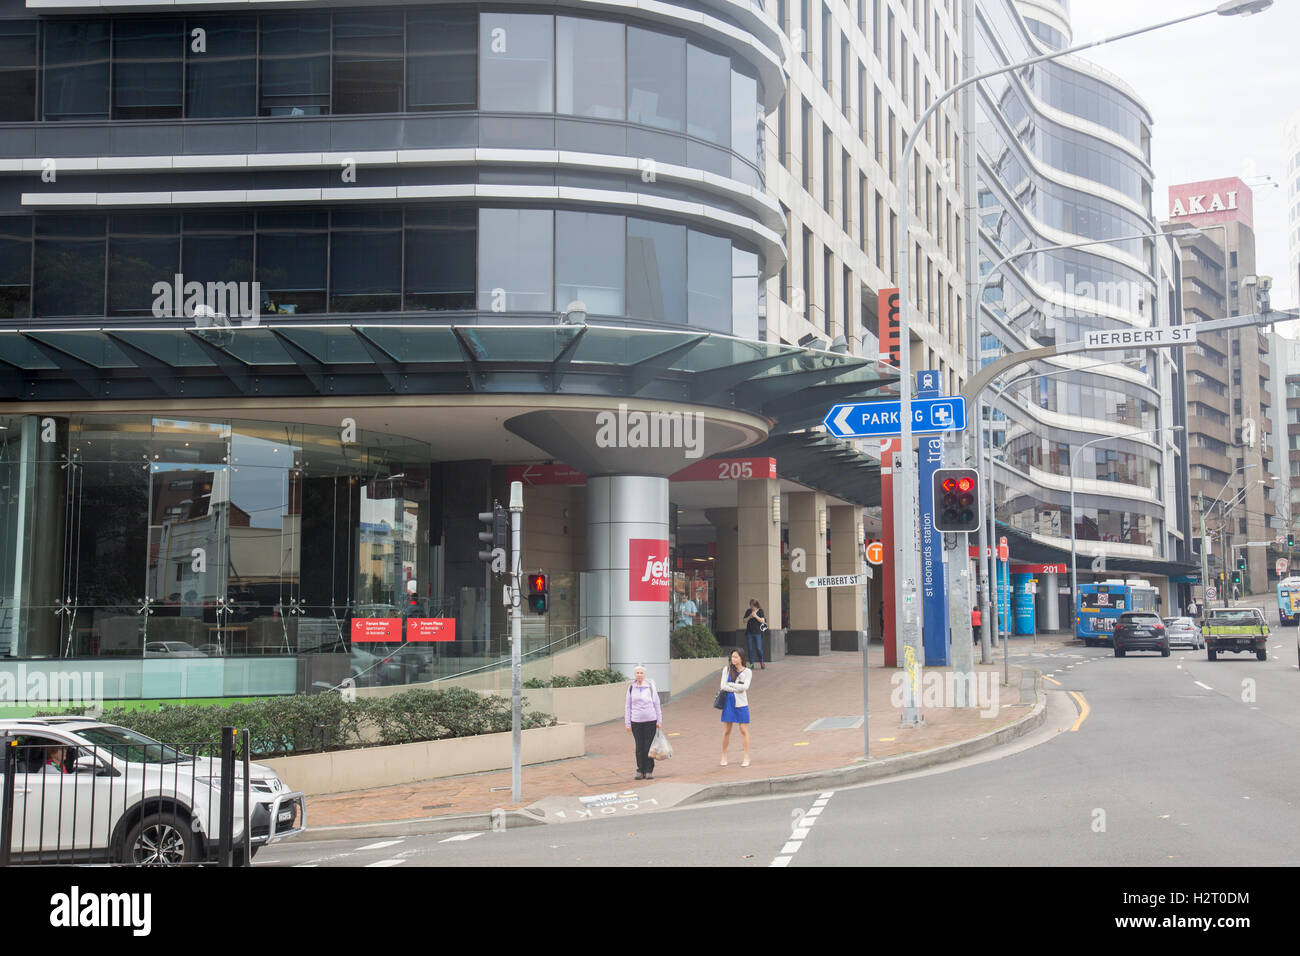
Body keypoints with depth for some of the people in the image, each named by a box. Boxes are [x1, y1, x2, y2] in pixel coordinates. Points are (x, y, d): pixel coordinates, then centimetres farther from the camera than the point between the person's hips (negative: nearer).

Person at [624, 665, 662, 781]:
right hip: (636, 721, 1)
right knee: (639, 747, 3)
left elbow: (657, 704, 5)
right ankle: (640, 771, 11)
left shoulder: (651, 686, 0)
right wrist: (627, 722, 4)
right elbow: (628, 706, 8)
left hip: (650, 721, -1)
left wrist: (659, 721, 4)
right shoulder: (631, 687, 4)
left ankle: (649, 771, 8)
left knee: (649, 746, 0)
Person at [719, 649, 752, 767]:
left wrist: (730, 684, -8)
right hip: (728, 702, 1)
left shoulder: (747, 672, 1)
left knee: (744, 730, -1)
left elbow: (745, 687, -12)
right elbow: (723, 686, -4)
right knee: (726, 731, 4)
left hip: (741, 703, -1)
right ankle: (724, 756, 14)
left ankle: (746, 758, 5)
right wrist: (737, 689, -11)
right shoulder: (727, 669, 5)